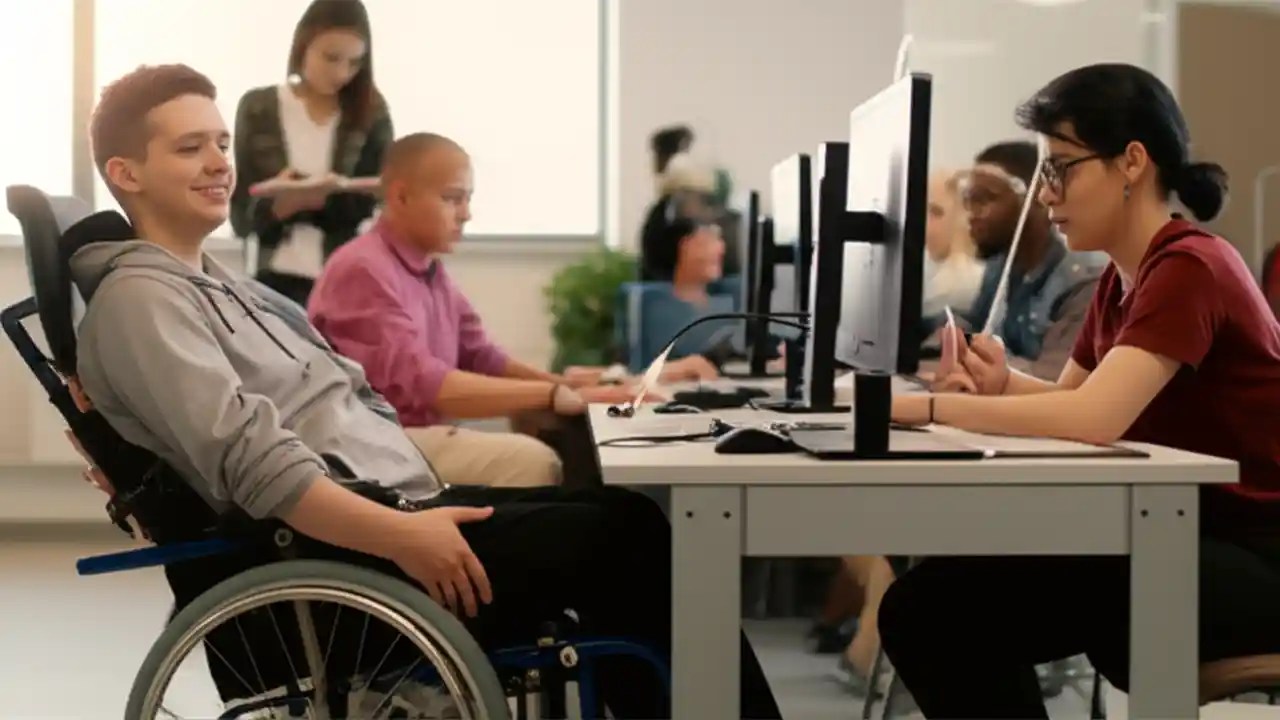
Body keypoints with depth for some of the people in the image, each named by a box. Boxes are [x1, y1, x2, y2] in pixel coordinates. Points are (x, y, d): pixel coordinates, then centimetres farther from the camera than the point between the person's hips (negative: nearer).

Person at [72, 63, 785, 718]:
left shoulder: (220, 283, 22)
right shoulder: (138, 297, -9)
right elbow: (251, 460, -22)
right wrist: (401, 537, -27)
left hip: (398, 501, 9)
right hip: (338, 553, -9)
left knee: (625, 515, -3)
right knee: (613, 535, -13)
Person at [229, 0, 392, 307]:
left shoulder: (370, 112, 4)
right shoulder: (258, 109, 3)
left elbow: (375, 203, -3)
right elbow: (241, 216, 0)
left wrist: (323, 197, -23)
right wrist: (282, 203, -21)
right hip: (278, 282, 0)